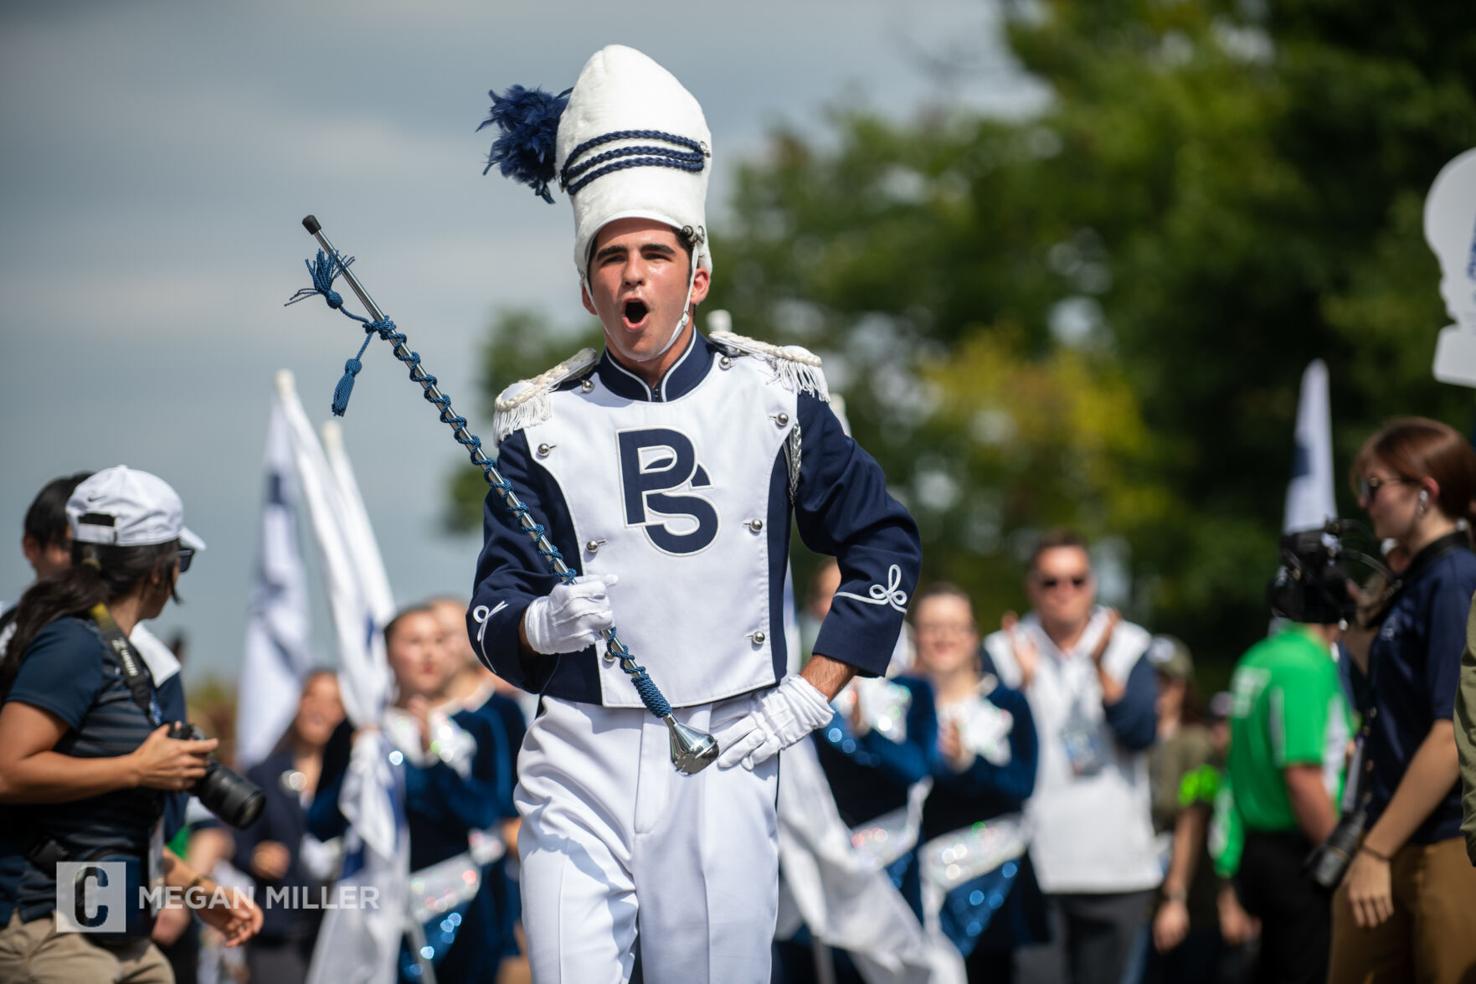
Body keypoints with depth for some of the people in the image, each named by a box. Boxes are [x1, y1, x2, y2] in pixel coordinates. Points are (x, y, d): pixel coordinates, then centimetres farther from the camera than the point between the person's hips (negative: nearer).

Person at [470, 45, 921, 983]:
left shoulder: (772, 397, 7)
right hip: (581, 759, 0)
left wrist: (812, 694, 4)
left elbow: (886, 544, 12)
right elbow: (492, 619, 5)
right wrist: (542, 623, -18)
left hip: (726, 759, 0)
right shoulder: (544, 424, 6)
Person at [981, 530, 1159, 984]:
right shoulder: (1005, 652, 3)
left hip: (1118, 861, 2)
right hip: (1036, 865, -2)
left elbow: (1142, 733, -7)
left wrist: (1101, 668, -16)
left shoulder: (1127, 646, 7)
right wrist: (1024, 682, -19)